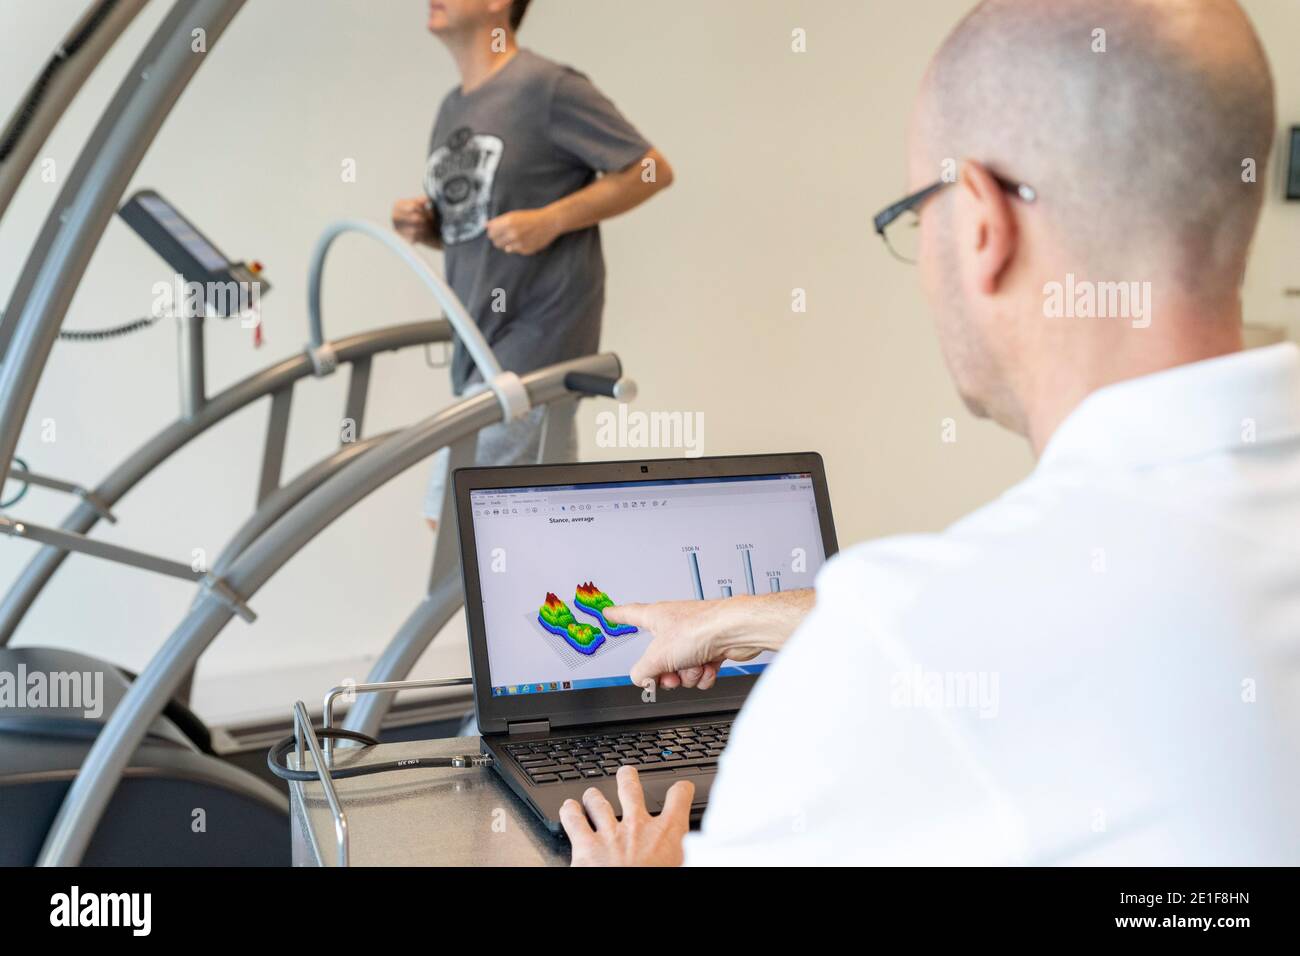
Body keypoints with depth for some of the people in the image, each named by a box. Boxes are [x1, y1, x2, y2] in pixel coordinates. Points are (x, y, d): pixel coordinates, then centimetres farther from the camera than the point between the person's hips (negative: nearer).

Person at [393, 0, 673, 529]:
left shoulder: (549, 87, -10)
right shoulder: (452, 109, 15)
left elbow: (652, 170, -11)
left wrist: (550, 219, -19)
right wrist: (424, 226, 1)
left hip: (538, 336, -8)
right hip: (480, 341, 8)